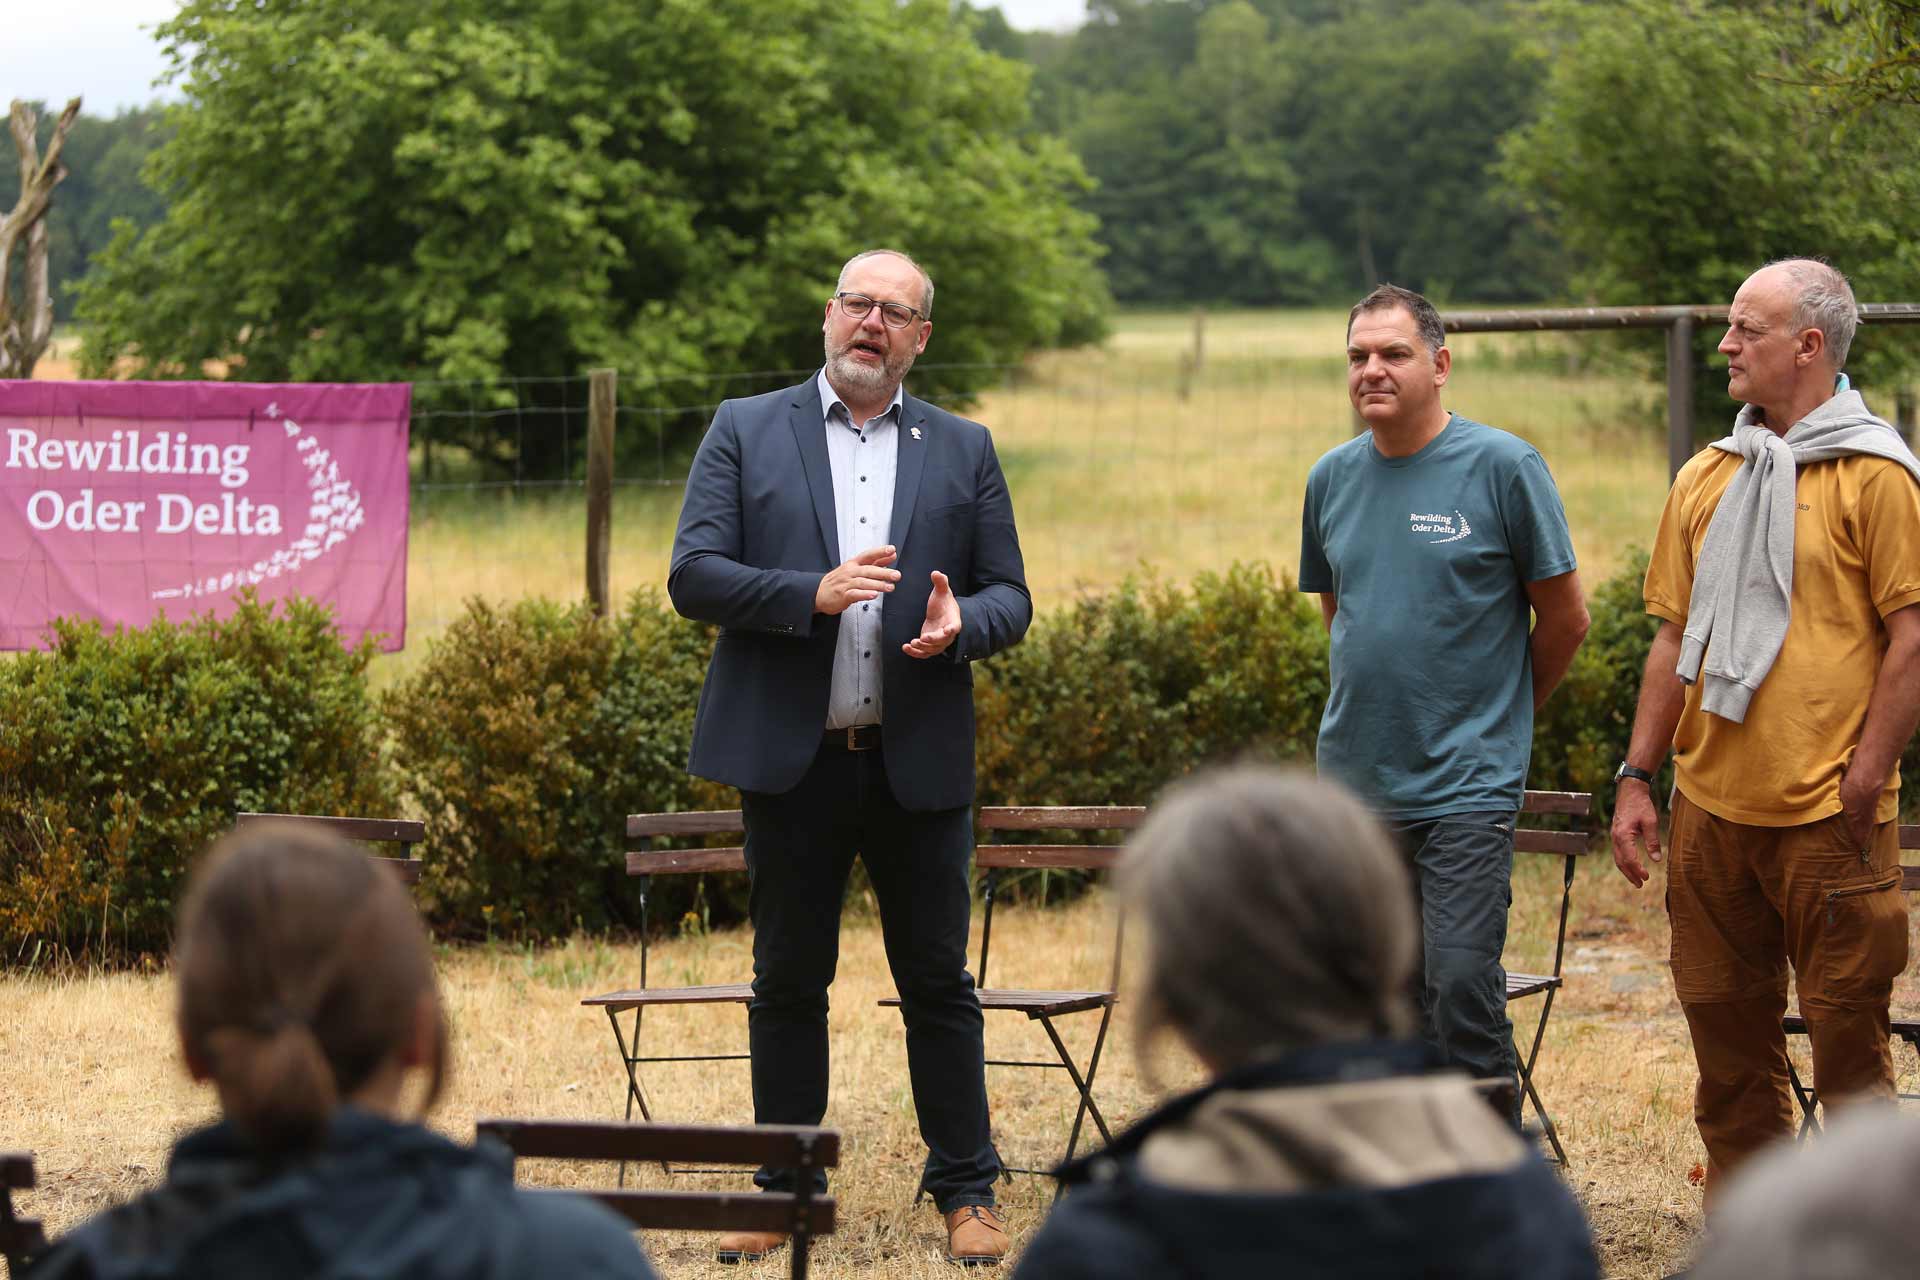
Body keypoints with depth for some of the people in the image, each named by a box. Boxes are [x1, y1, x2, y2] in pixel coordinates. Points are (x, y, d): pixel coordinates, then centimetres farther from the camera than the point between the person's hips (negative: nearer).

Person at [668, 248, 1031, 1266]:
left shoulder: (963, 451, 10)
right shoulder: (746, 431, 5)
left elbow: (1010, 596, 9)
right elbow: (693, 576, -4)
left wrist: (961, 625, -14)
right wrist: (813, 594, -18)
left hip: (919, 760, 1)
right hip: (790, 758, 0)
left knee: (938, 980, 4)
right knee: (788, 980, 7)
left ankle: (965, 1191, 13)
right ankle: (787, 1190, 17)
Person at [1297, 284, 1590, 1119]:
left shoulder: (1502, 468, -7)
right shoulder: (1332, 479, 8)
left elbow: (1564, 618, 0)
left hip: (1466, 788, -5)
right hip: (1354, 781, 5)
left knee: (1462, 983, -13)